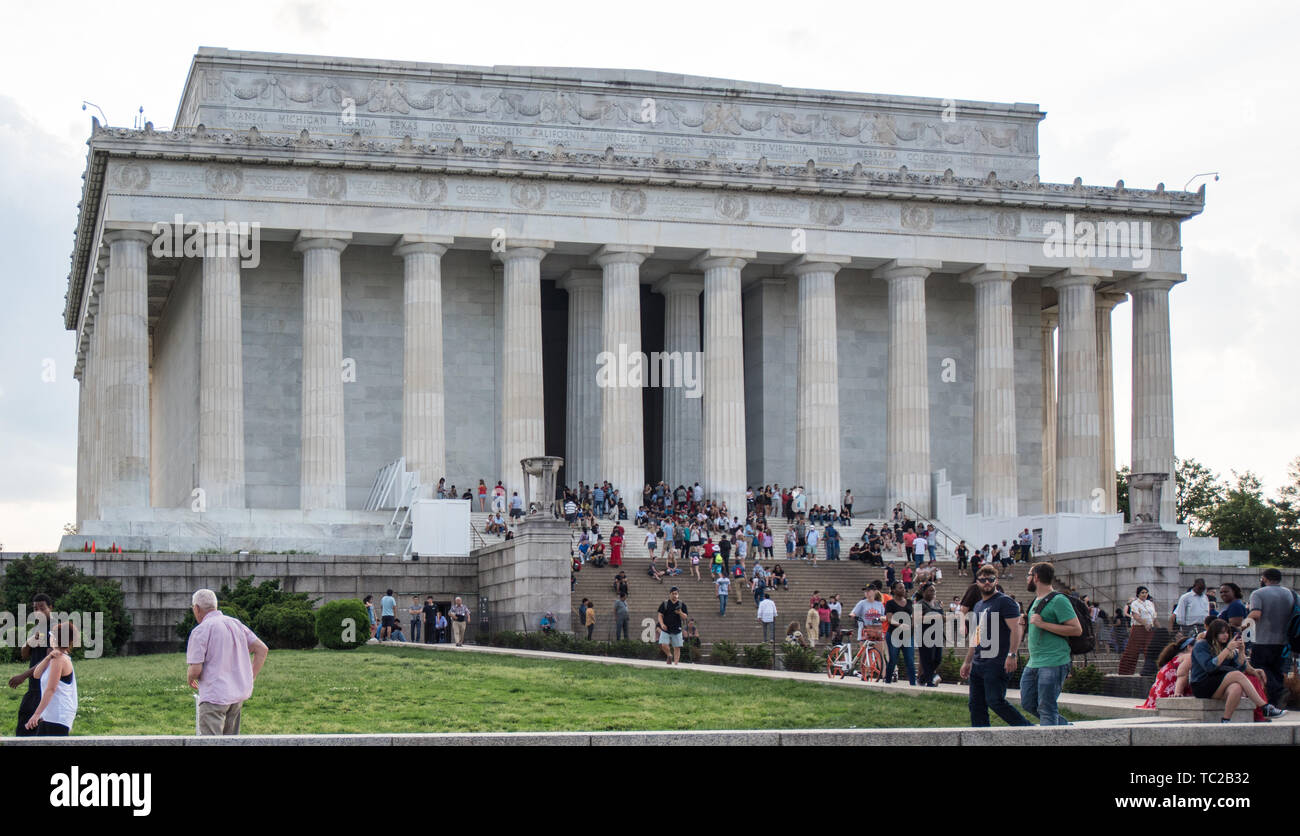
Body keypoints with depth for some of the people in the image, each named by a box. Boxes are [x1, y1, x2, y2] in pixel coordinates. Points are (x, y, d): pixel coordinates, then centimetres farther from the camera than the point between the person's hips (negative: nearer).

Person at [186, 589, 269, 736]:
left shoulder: (200, 631, -11)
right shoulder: (236, 624, 10)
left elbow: (196, 669, -15)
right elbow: (262, 649, 11)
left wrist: (189, 679, 8)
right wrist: (251, 679, 14)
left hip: (214, 696, -7)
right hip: (239, 695, 7)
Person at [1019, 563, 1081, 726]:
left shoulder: (1058, 601, -11)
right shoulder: (1037, 601, 18)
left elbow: (1077, 629, -18)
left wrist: (1042, 624, -20)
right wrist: (1027, 622, 9)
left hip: (1053, 663, -10)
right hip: (1033, 663, 10)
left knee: (1046, 708, -8)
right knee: (1028, 703, 13)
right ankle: (1066, 727, 25)